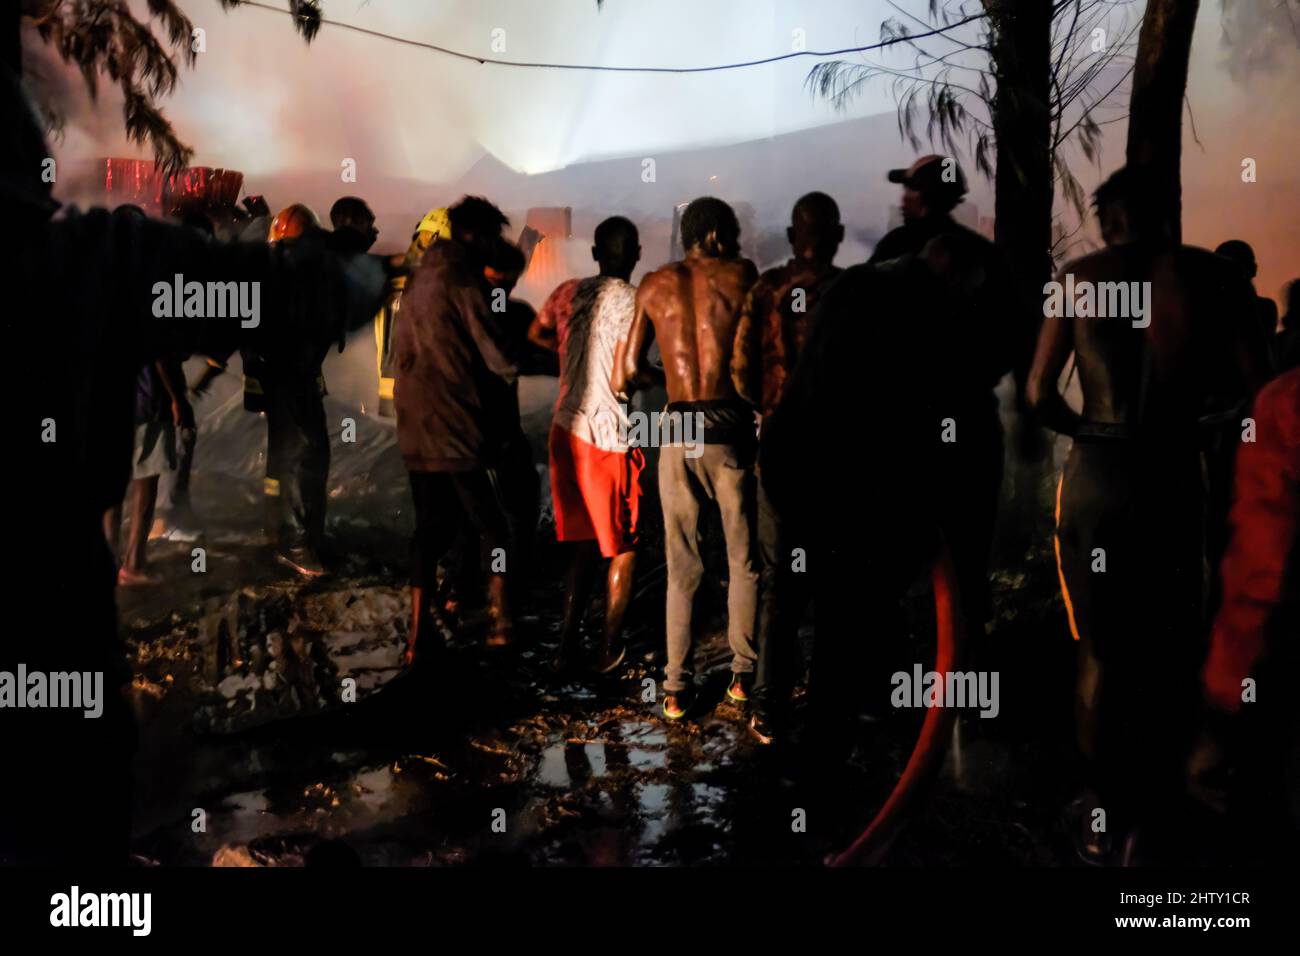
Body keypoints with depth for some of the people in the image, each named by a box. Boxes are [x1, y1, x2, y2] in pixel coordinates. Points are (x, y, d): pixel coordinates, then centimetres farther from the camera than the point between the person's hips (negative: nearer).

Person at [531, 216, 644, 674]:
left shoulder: (568, 292, 5)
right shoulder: (633, 302, -14)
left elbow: (536, 334, 24)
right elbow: (622, 381, -19)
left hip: (567, 429, 6)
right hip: (611, 439, -6)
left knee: (582, 540, 17)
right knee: (623, 545, 11)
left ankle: (567, 642, 17)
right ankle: (610, 646, 17)